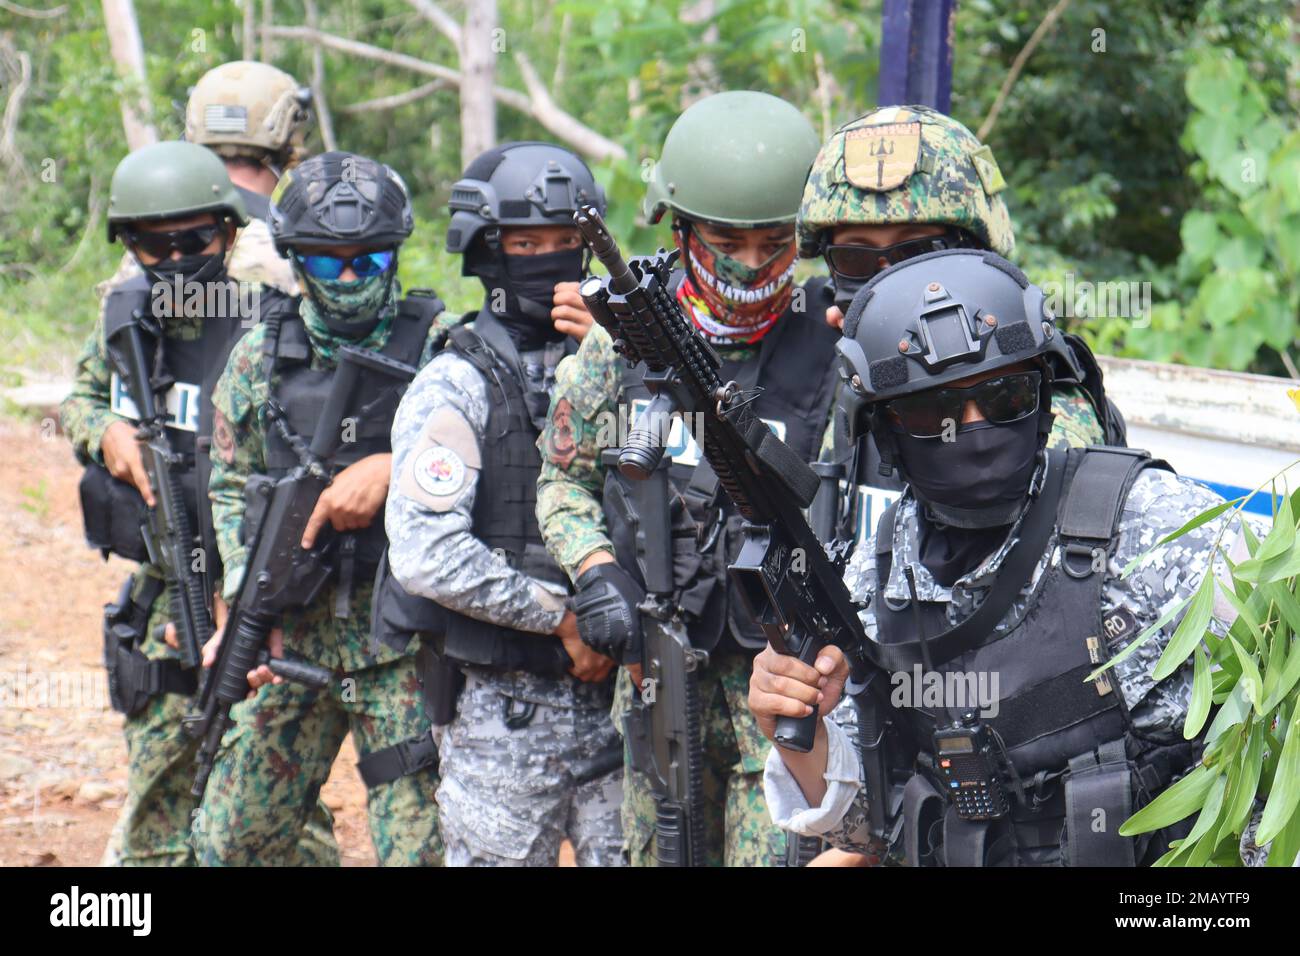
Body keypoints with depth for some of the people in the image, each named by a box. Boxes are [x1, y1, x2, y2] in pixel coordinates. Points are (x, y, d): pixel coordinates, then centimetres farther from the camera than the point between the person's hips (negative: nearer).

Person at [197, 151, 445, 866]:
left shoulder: (439, 344, -2)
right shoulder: (259, 358, 8)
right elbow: (232, 490, 12)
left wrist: (392, 470, -20)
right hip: (290, 637, 4)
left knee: (418, 845, -4)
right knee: (232, 841, 9)